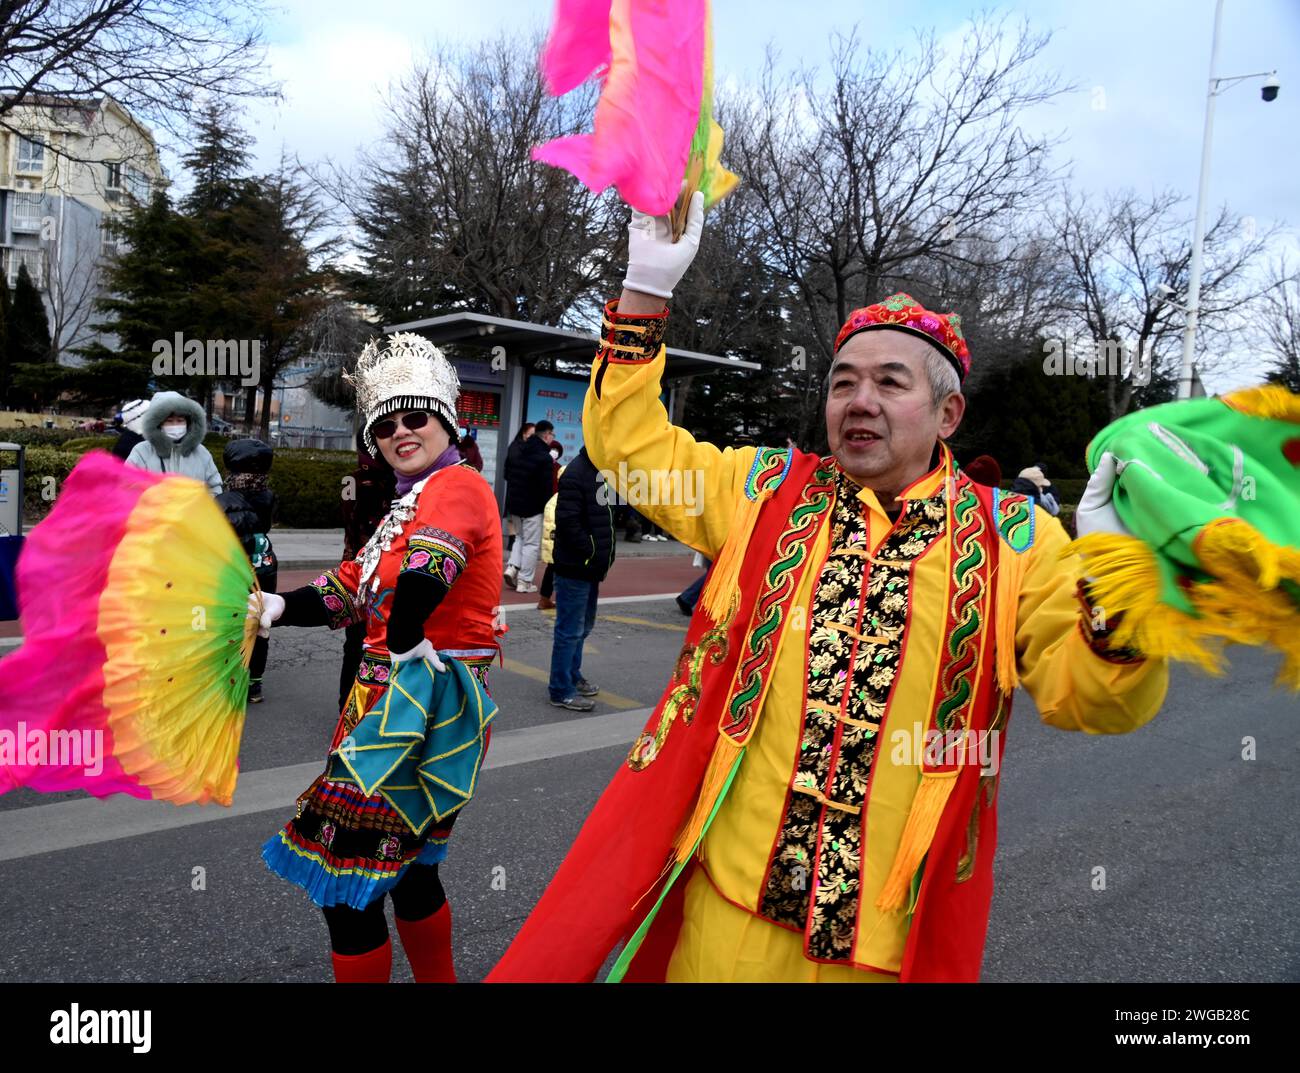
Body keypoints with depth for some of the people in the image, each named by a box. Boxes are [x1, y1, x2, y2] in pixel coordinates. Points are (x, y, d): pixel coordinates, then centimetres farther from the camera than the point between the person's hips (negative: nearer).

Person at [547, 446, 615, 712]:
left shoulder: (600, 470, 13)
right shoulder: (577, 472, -18)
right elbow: (567, 521, -24)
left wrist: (603, 556, 8)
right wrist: (590, 553, -18)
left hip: (591, 567, 9)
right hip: (575, 567, -9)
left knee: (582, 627, 20)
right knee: (570, 630, -1)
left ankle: (572, 677, 35)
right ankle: (561, 692, 9)